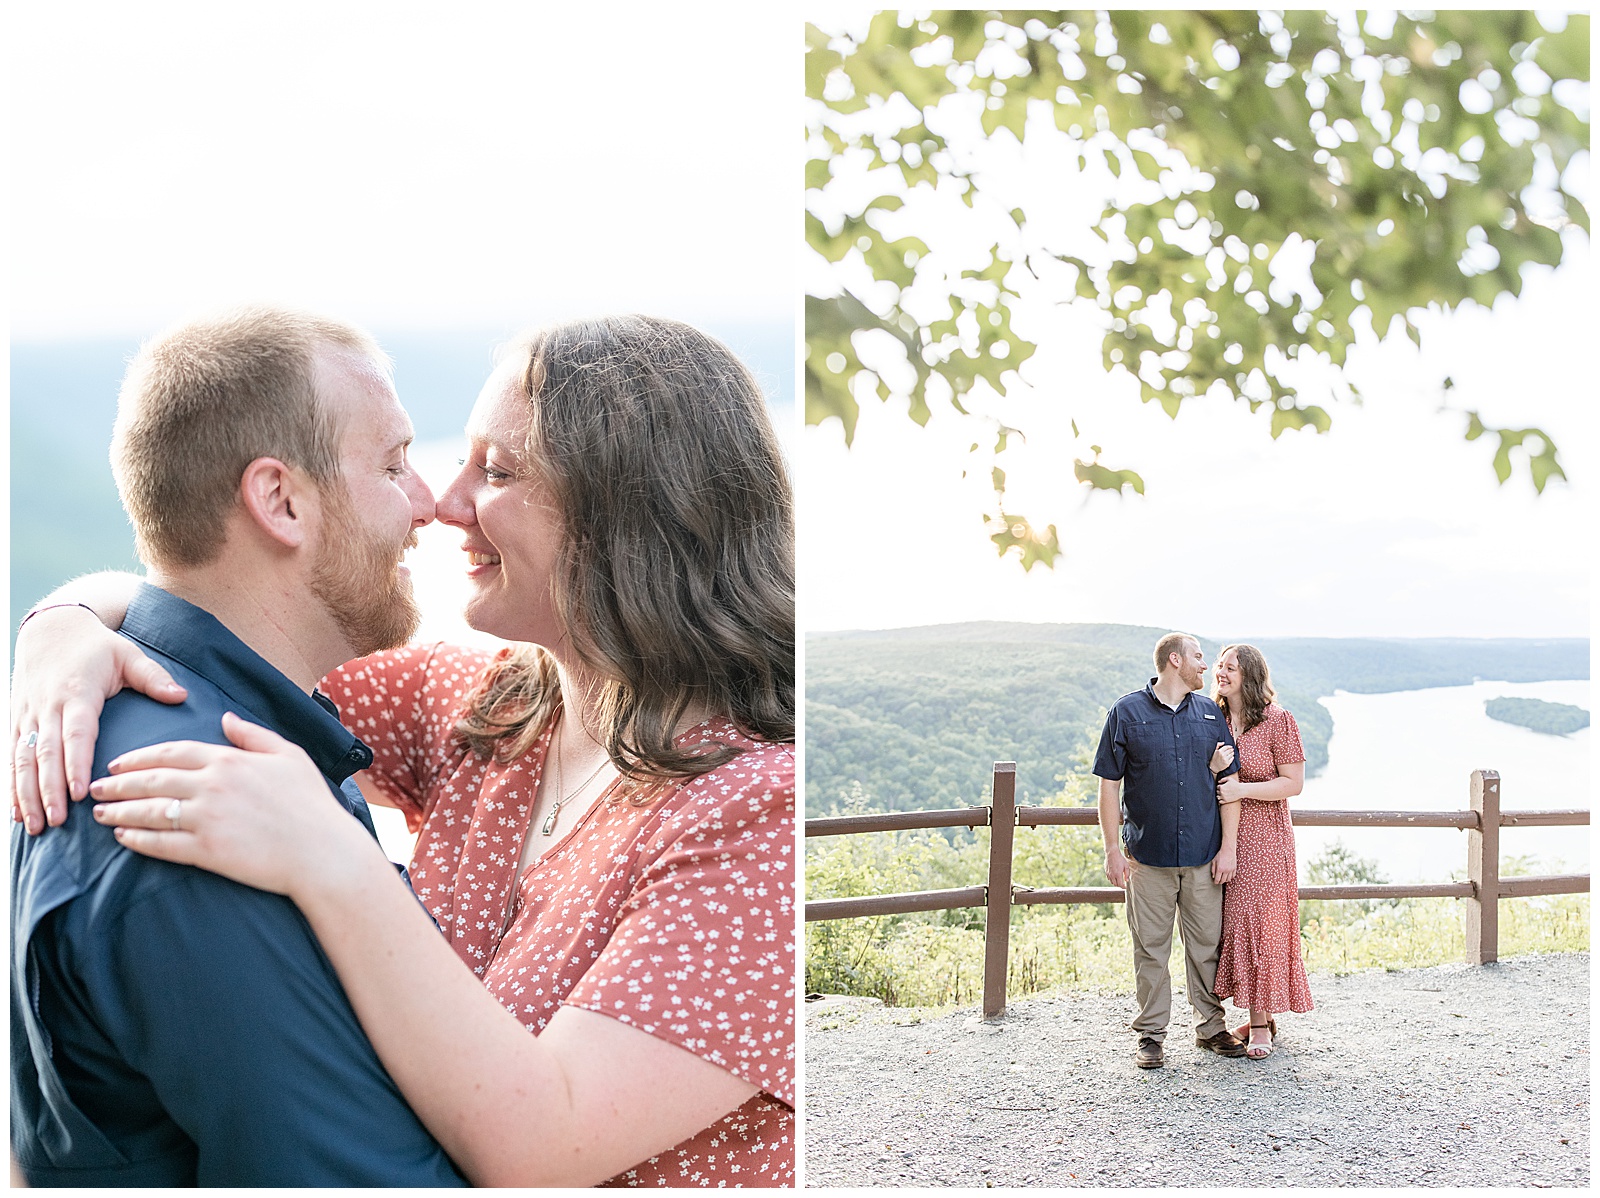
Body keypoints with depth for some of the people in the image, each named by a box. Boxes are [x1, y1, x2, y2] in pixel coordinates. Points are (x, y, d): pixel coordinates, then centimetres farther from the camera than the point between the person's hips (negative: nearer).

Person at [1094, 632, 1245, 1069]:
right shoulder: (1126, 713, -1)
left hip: (1203, 854, 3)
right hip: (1148, 854, -3)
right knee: (1151, 947, 3)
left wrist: (1226, 848, 4)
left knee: (1207, 943, 8)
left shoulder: (1211, 714, 10)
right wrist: (1113, 849, -4)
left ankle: (1210, 1026, 23)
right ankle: (1151, 1034, 13)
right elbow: (1109, 784, 0)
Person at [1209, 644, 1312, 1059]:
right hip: (1223, 837, 6)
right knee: (1233, 923, 5)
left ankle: (1261, 1024, 5)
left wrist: (1242, 789, -16)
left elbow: (1294, 783, -9)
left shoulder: (1277, 721, -7)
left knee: (1259, 923, -4)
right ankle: (1259, 1018, 16)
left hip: (1263, 840, -5)